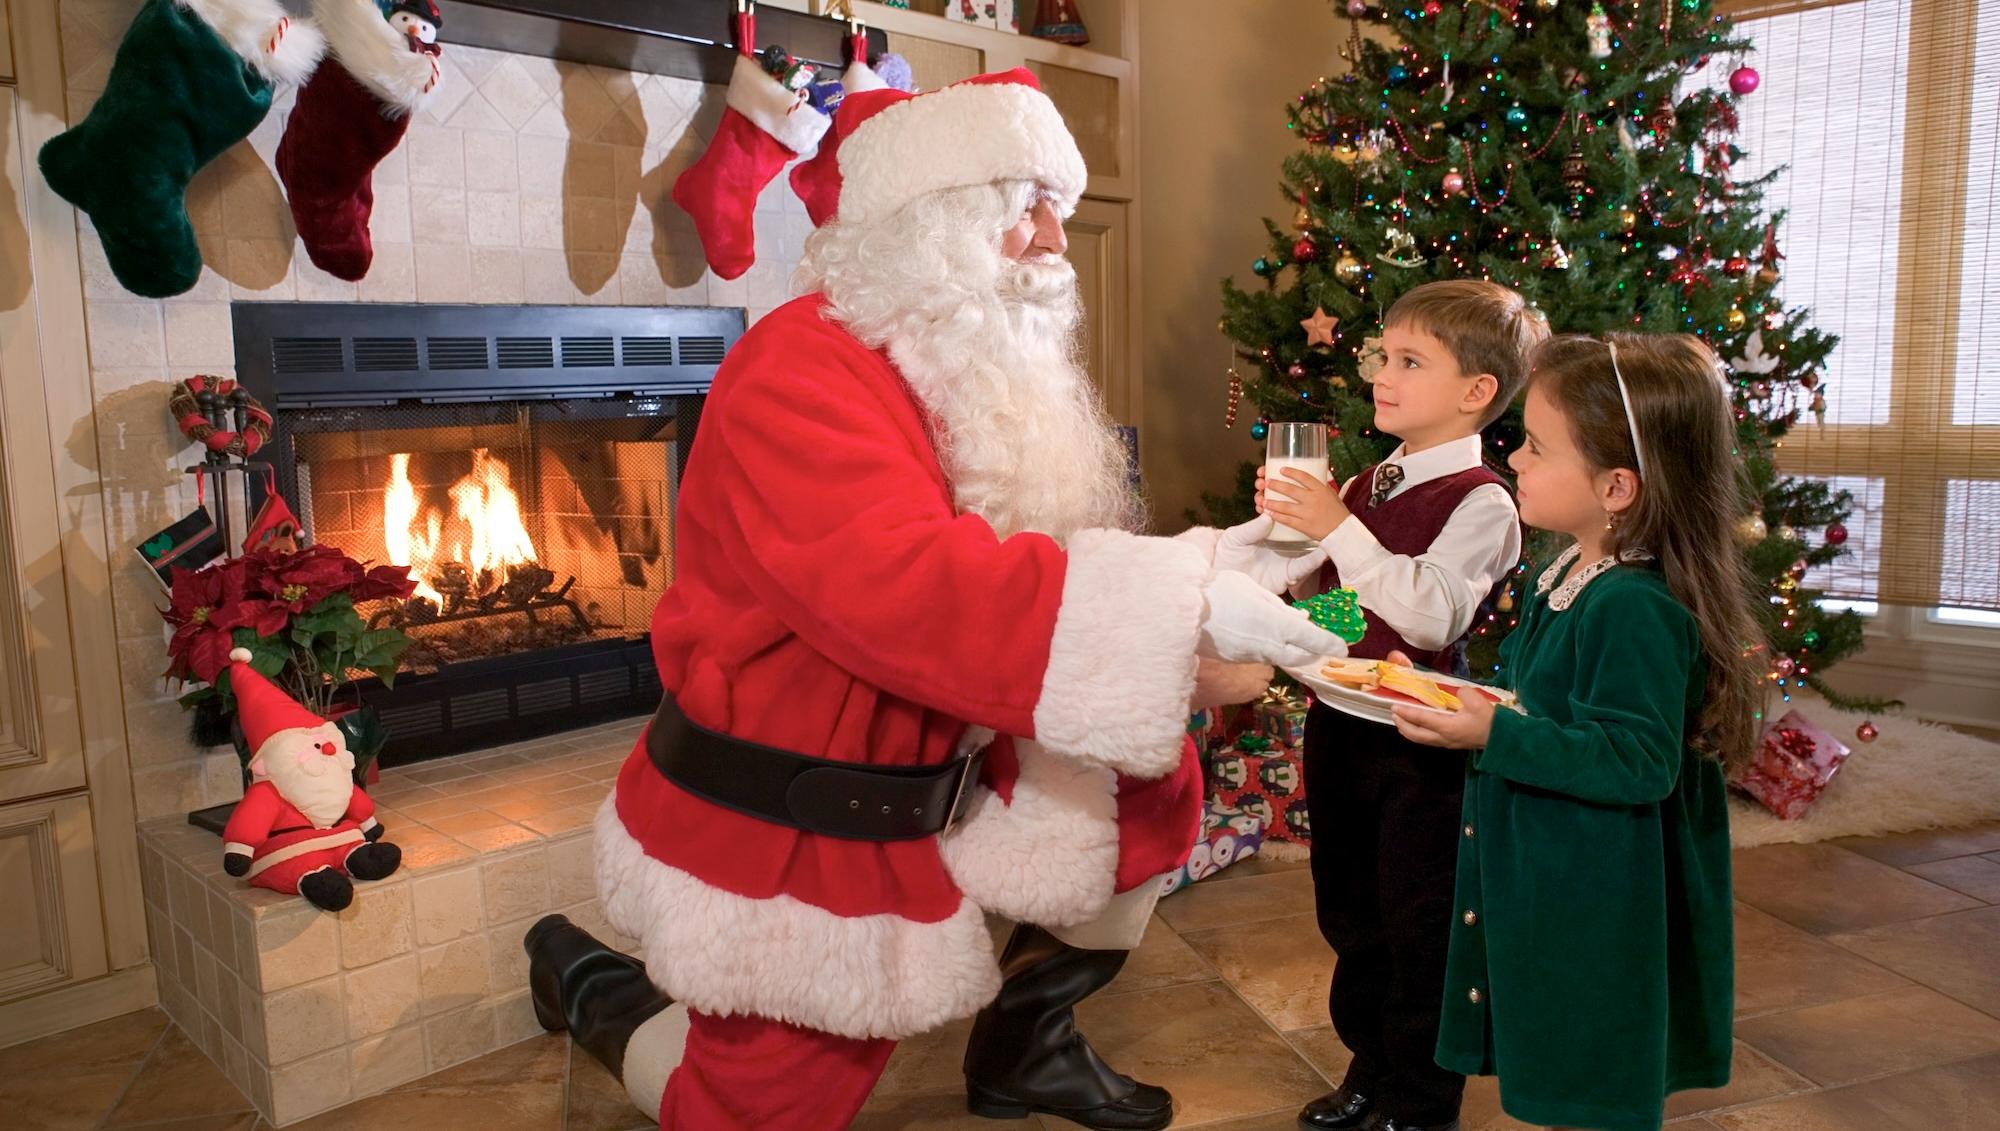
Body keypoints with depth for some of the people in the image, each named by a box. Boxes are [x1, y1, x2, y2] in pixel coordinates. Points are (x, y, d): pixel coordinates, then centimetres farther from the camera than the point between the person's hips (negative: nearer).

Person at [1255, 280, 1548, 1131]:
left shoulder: (1480, 502, -13)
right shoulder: (1363, 487, 9)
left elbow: (1431, 615, -26)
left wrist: (1339, 529, -27)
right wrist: (1284, 521, -1)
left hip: (1416, 740, -7)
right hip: (1339, 721, 8)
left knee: (1419, 927, 6)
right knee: (1349, 909, 20)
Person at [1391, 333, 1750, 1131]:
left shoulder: (1634, 609, -27)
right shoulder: (1567, 575, 4)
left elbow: (1637, 759, -28)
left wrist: (1496, 736, -30)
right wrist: (1451, 695, 6)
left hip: (1596, 912, -10)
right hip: (1544, 887, 10)